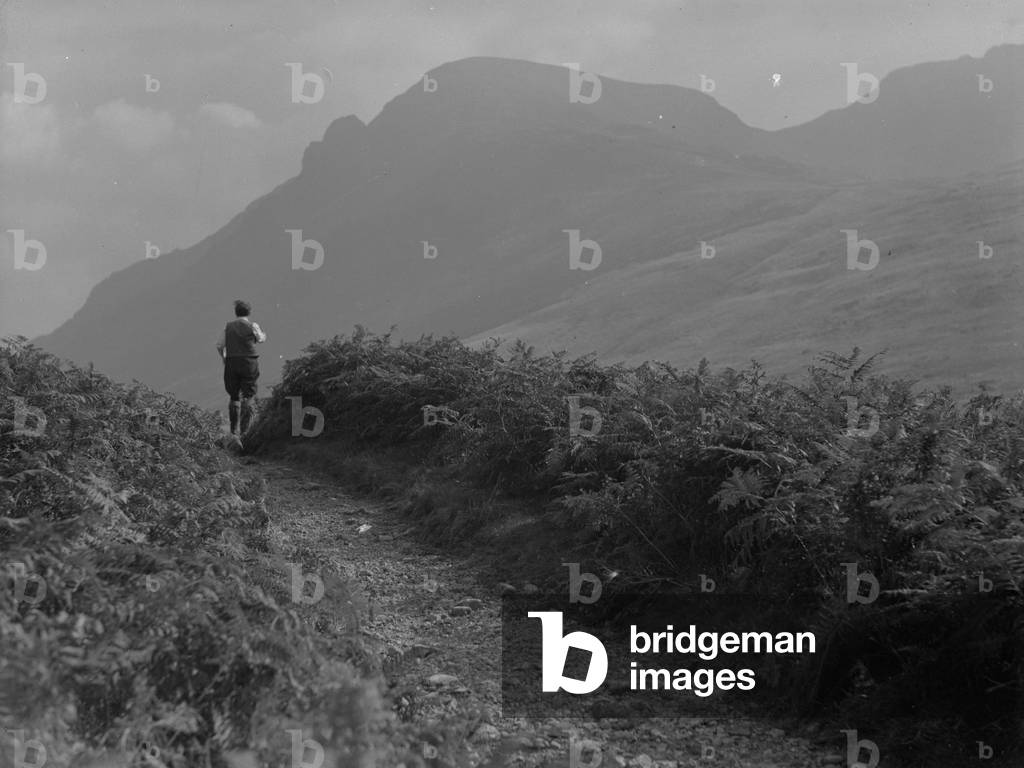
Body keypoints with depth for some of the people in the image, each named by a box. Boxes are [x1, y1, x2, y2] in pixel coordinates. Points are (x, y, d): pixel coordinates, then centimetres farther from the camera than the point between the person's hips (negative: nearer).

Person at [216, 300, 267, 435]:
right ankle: (245, 429, -7)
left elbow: (219, 345, 2)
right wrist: (261, 331, 34)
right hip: (249, 363, -2)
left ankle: (234, 429, 14)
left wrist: (223, 358, 19)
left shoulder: (228, 327, 3)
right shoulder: (252, 326, -4)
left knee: (234, 397, 12)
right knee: (248, 396, 1)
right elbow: (261, 339, 12)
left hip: (231, 363, 2)